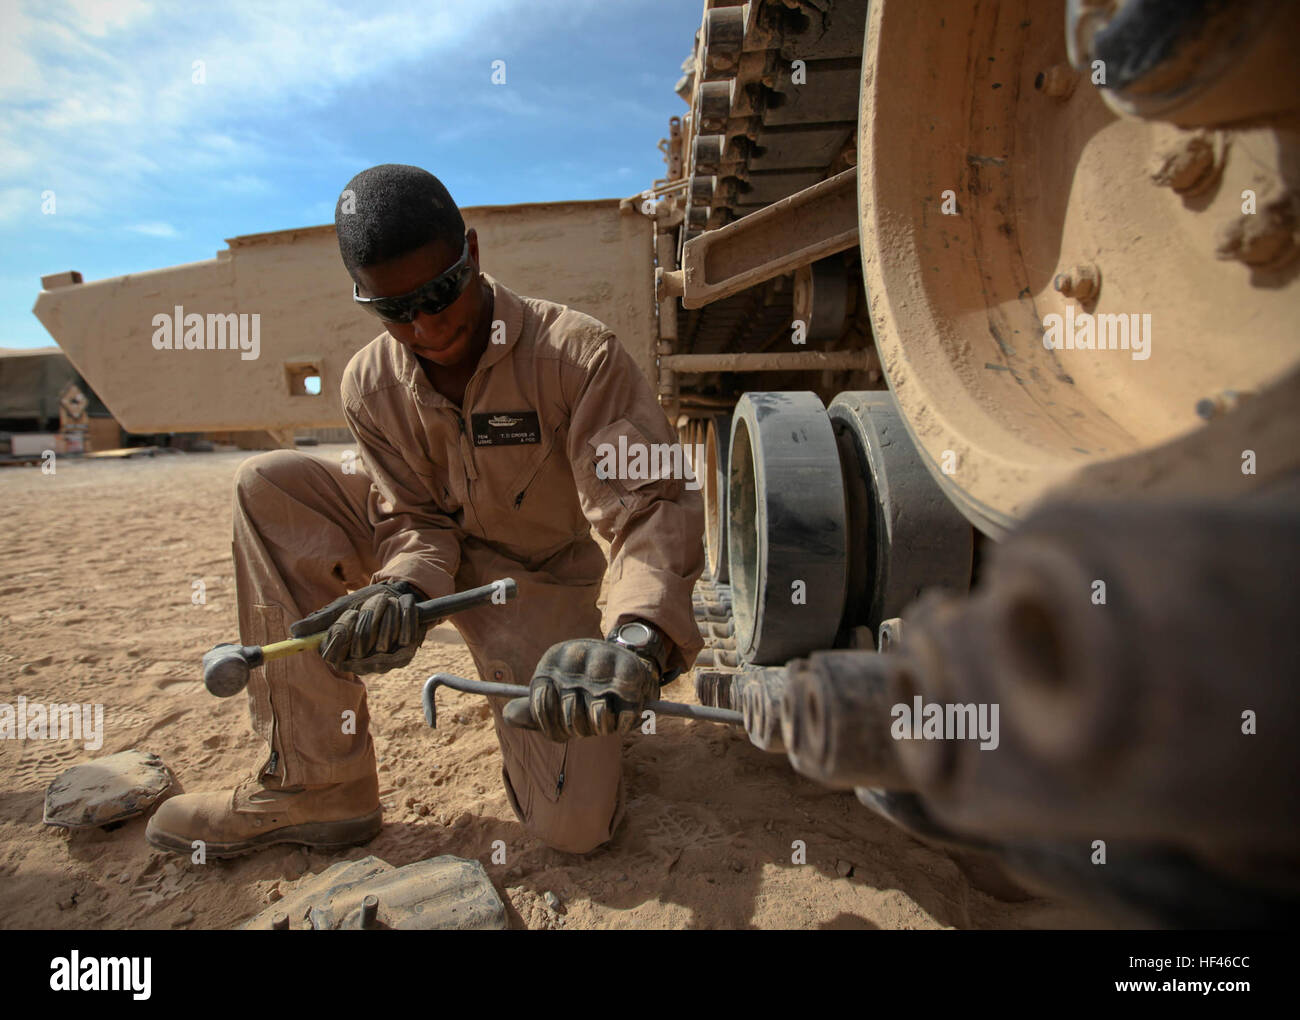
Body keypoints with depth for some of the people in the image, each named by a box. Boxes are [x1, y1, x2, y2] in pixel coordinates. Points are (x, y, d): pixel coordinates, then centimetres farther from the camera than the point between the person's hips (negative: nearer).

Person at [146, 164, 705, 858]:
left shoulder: (577, 352, -23)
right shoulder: (370, 383, -8)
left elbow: (648, 504, -31)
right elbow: (417, 519, -7)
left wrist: (636, 640, -51)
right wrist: (402, 592, -33)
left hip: (536, 577, -3)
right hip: (434, 551, 4)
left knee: (576, 826, -18)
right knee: (268, 486, -19)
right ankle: (318, 782, -14)